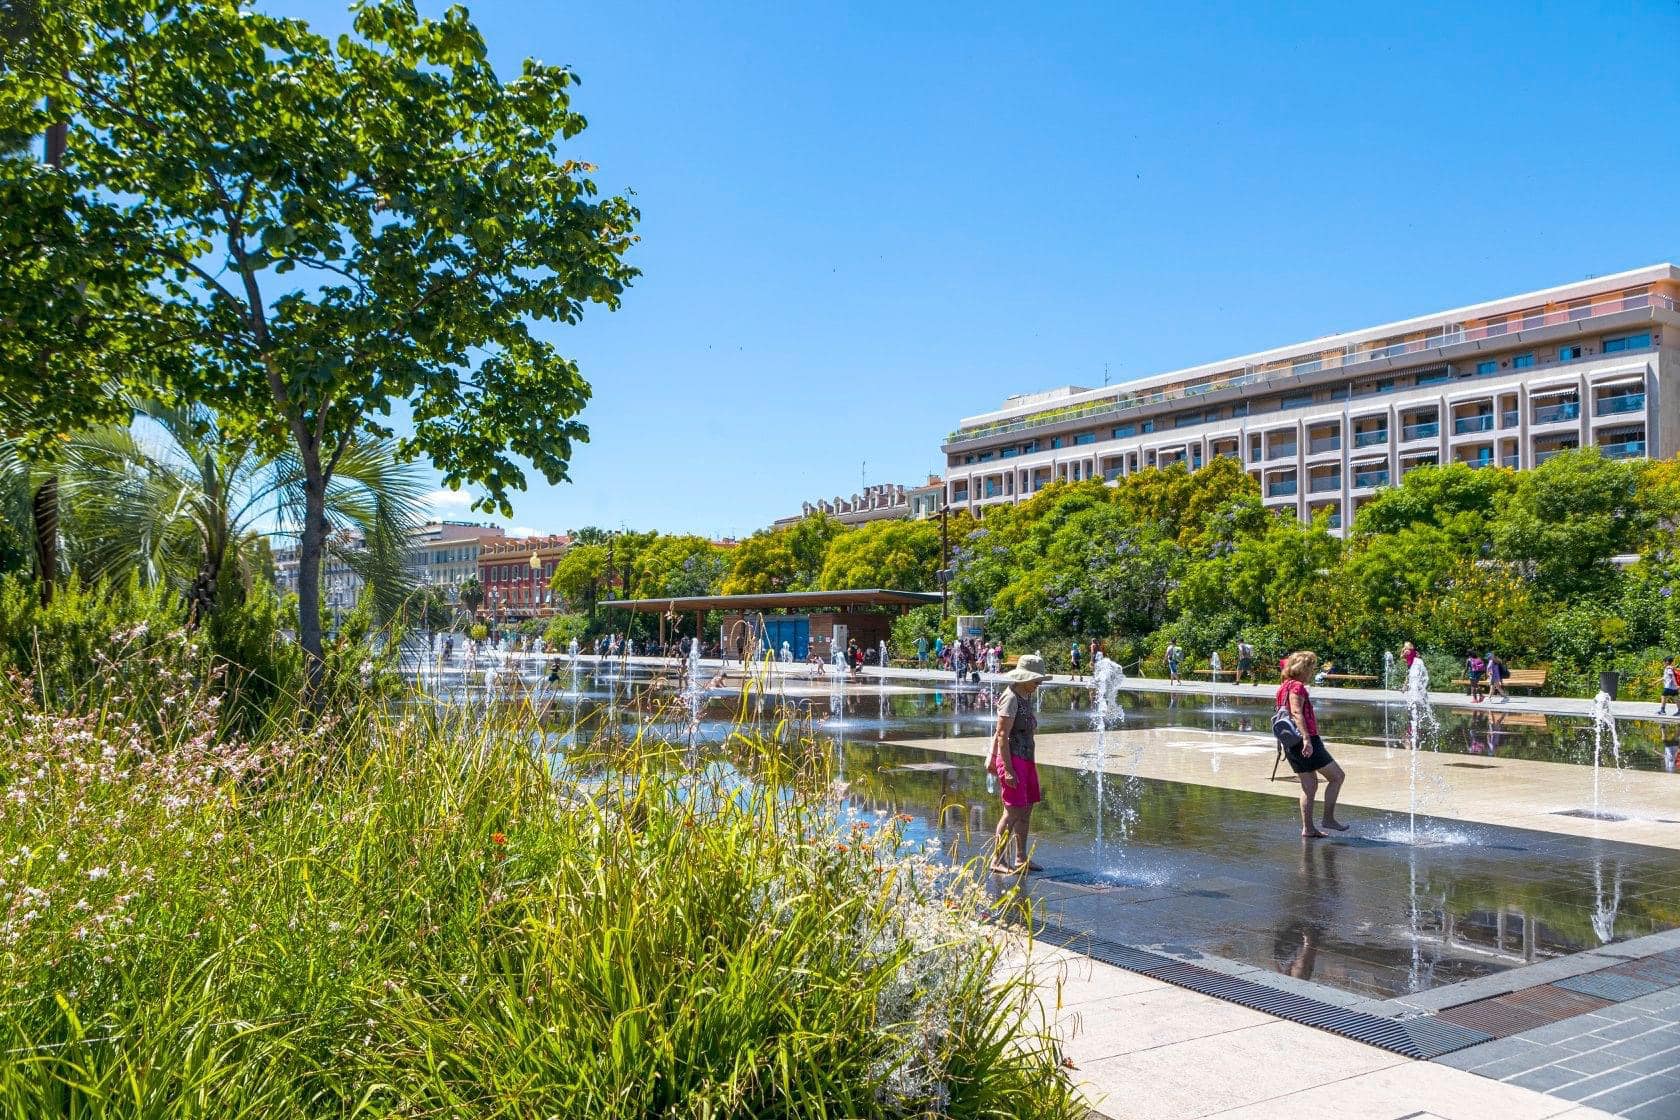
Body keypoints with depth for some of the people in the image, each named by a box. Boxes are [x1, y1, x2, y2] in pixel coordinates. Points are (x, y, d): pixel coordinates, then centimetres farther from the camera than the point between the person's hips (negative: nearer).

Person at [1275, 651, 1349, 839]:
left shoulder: (1284, 687, 18)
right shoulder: (1297, 686, -11)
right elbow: (1296, 712, -23)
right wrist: (1306, 738, -30)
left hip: (1292, 744, 9)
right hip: (1306, 741, -9)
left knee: (1310, 785, 12)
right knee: (1337, 775, 1)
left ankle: (1308, 828, 11)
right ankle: (1329, 818, 3)